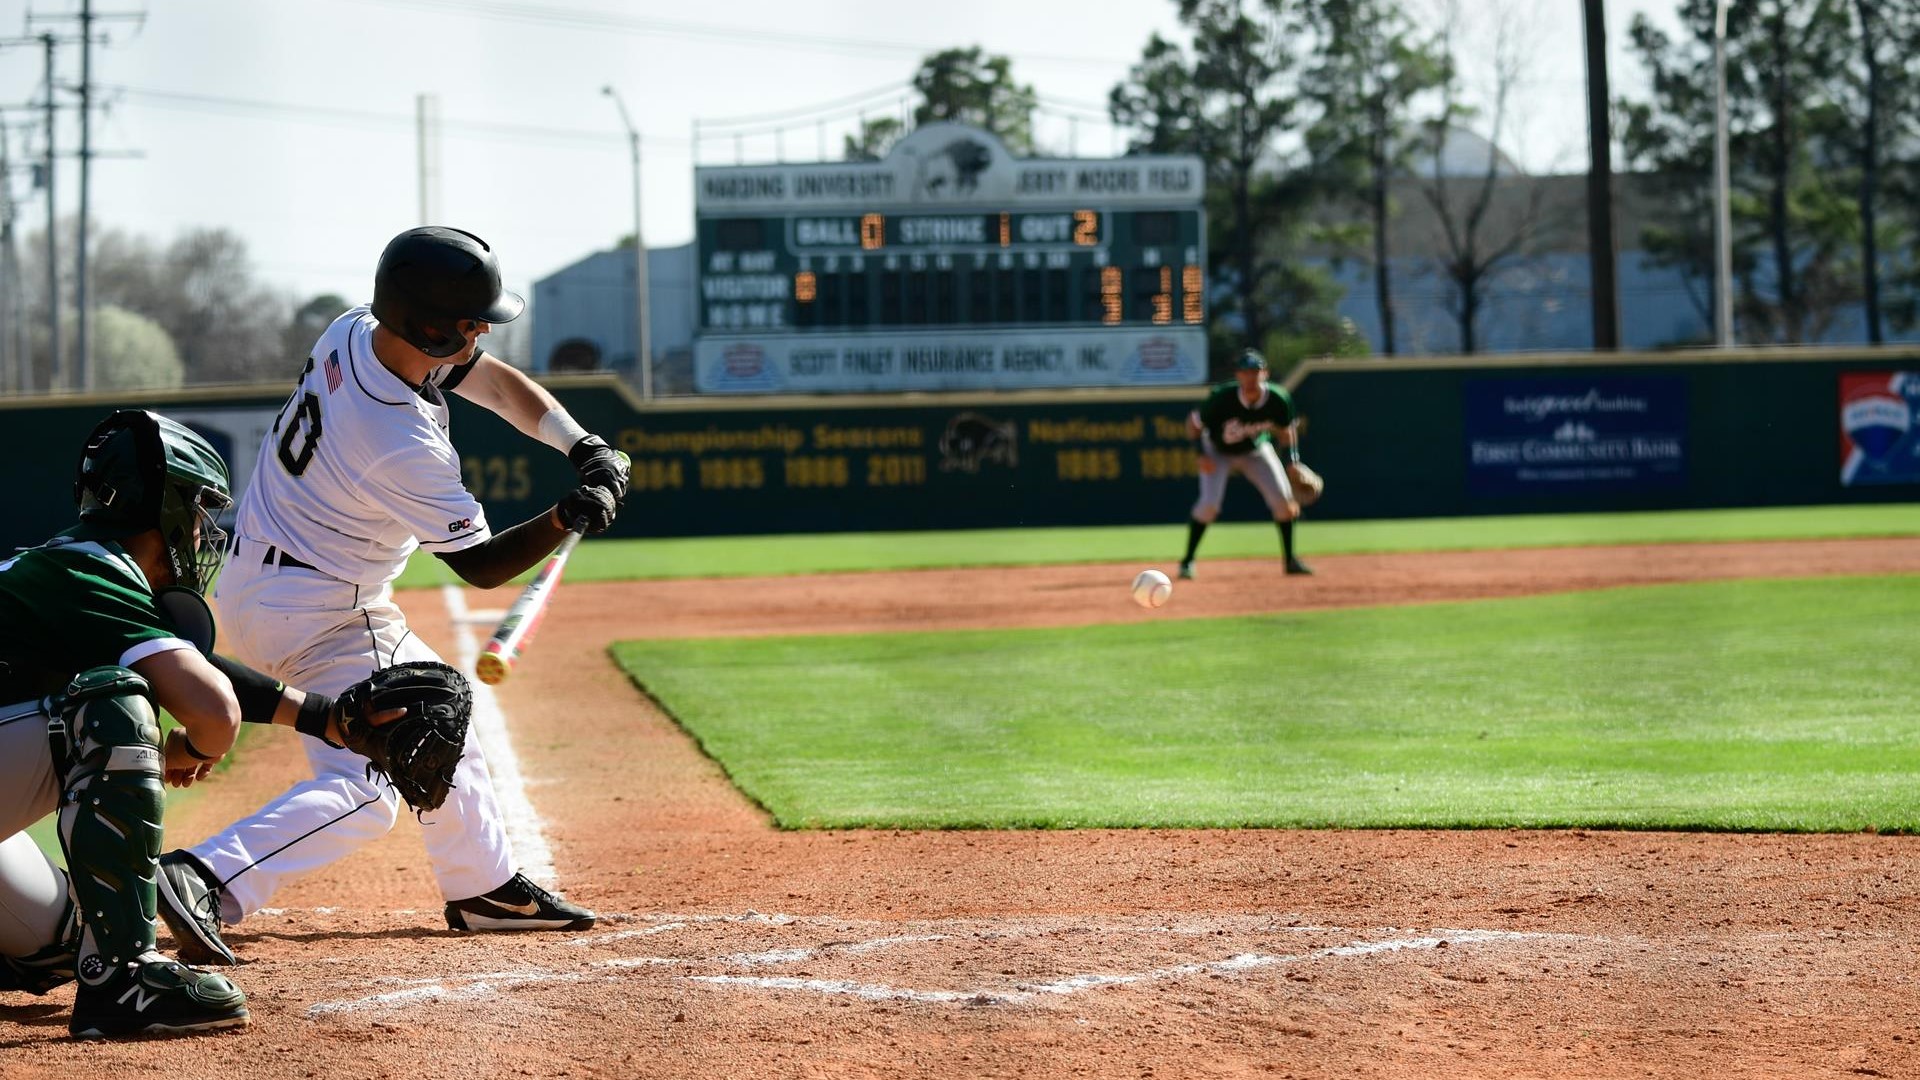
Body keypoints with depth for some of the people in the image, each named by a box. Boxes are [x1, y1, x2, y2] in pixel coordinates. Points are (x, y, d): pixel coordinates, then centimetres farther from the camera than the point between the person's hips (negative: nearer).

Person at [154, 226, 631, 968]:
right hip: (318, 612, -10)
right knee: (364, 791, -14)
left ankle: (482, 886, 36)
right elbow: (481, 566, -17)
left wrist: (583, 446, -6)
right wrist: (570, 518, -18)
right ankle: (204, 881, -29)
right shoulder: (403, 447, -31)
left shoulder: (355, 333, -7)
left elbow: (498, 383, 4)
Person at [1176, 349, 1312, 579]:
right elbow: (1194, 423, -16)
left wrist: (1293, 461, -12)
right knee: (1209, 504, -19)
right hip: (1218, 452, -3)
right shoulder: (1221, 398, -32)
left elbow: (1286, 431, -4)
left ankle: (1290, 560, 10)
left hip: (1256, 450, 3)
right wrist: (1202, 454, -25)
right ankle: (1187, 561, -3)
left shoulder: (1278, 400, -25)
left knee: (1283, 498, -7)